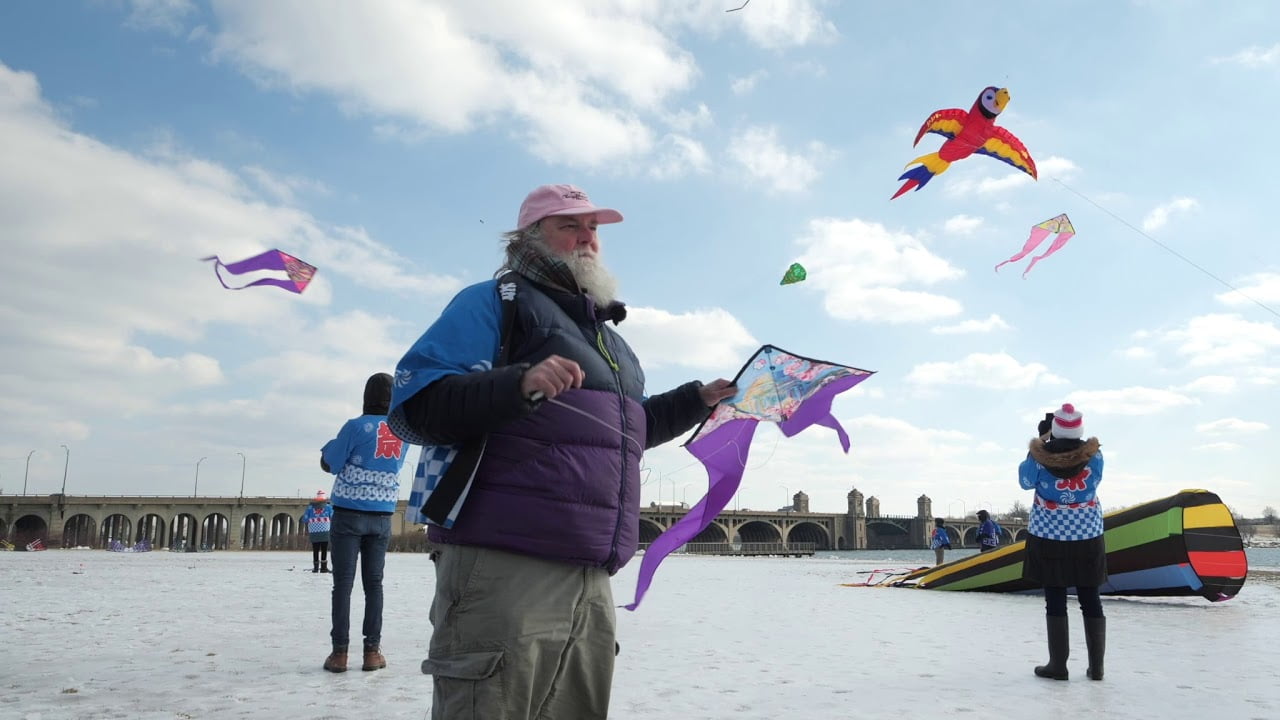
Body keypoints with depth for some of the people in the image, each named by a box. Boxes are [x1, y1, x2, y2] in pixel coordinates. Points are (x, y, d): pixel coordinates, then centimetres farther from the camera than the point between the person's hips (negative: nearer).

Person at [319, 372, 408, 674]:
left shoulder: (357, 426, -12)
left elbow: (329, 464, -6)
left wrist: (331, 445, 12)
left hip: (349, 514, -3)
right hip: (382, 516, 4)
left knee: (343, 582, 1)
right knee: (374, 582, 7)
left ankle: (340, 652, 1)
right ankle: (372, 651, 7)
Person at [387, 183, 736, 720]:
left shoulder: (606, 332, 24)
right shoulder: (495, 302, -1)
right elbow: (412, 407, -12)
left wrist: (696, 399, 25)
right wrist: (520, 383, -26)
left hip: (592, 582, 8)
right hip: (503, 570, -8)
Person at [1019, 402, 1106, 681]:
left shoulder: (1040, 456, -12)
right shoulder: (1093, 455, -7)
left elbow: (1025, 482, 5)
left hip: (1048, 539, -2)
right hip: (1087, 538, 2)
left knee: (1055, 601, 2)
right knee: (1090, 600, 9)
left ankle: (1058, 665, 5)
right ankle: (1096, 666, 14)